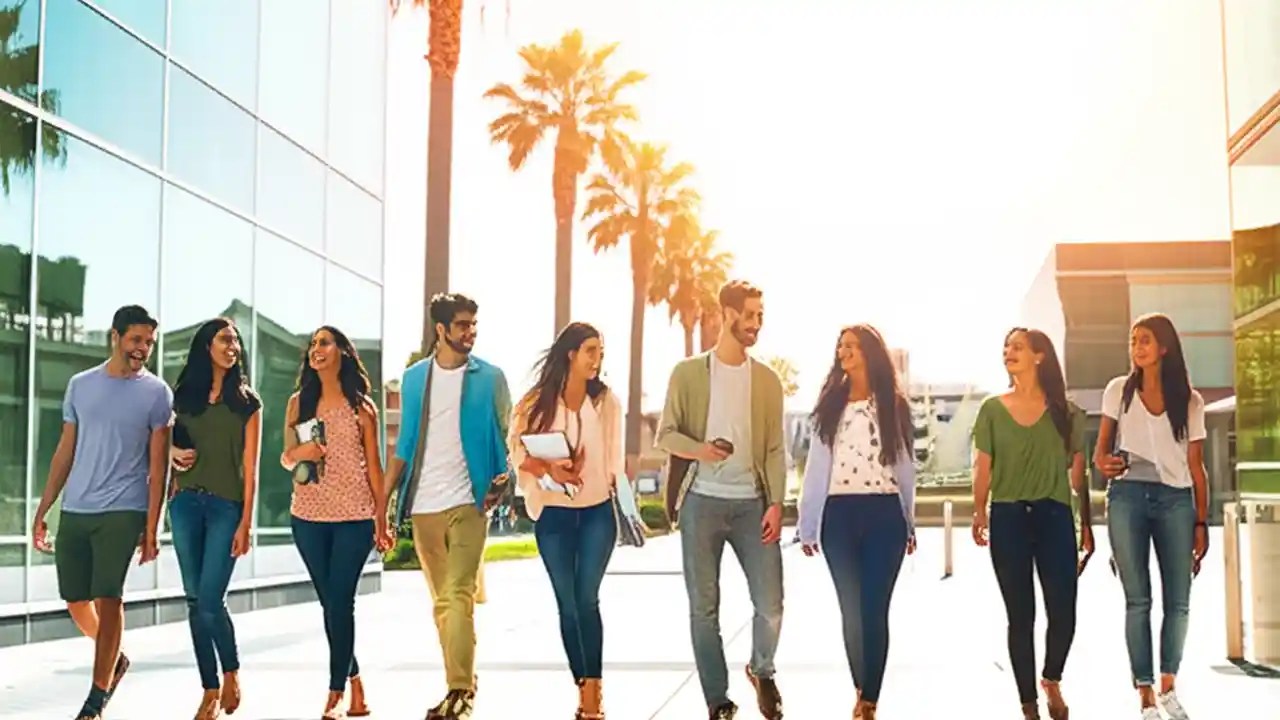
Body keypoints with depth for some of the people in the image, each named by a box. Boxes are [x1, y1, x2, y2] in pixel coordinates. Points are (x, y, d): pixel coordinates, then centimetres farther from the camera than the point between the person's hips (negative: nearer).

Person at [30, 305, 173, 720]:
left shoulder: (156, 392, -1)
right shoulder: (80, 385, 9)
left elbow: (158, 466, -2)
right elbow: (65, 452, 13)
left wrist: (151, 529, -7)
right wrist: (42, 511, 10)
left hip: (123, 512, -4)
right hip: (73, 511, 4)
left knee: (107, 597, -8)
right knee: (76, 600, 8)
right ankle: (114, 660, 35)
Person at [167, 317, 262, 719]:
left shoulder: (246, 402, 3)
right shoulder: (184, 395, 10)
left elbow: (250, 467, -2)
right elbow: (168, 441, 23)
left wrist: (246, 523, -9)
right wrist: (174, 452, -2)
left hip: (226, 505, -3)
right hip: (186, 502, 3)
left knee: (210, 599, -11)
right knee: (195, 600, 4)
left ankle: (231, 672, 13)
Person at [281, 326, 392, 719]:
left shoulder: (361, 406, 1)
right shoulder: (299, 401, 8)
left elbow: (373, 466, 1)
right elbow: (286, 458, 13)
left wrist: (382, 522, -2)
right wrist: (298, 453, -11)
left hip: (354, 517, -3)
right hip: (308, 516, 3)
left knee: (340, 601, -6)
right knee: (329, 601, 8)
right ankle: (354, 685, 22)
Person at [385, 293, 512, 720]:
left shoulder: (490, 378, 2)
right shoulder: (414, 377, 9)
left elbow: (509, 436, 3)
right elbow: (405, 444, 12)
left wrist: (502, 480, -15)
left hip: (467, 502, -3)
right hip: (423, 506, 4)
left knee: (458, 596, -13)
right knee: (442, 602, 10)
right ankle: (463, 685, 20)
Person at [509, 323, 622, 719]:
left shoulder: (606, 400, 3)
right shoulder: (537, 401, -1)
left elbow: (614, 458, 7)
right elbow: (516, 452, -1)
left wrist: (624, 503, 1)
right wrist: (549, 469, -18)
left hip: (597, 512, 0)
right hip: (553, 514, 0)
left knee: (587, 599, -9)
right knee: (567, 604, 3)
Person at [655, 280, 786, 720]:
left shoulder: (768, 379, 9)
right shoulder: (688, 373, 3)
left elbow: (775, 449, 5)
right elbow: (665, 434, 1)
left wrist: (776, 504, -6)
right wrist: (699, 450, -19)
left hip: (752, 504, 1)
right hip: (702, 502, -1)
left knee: (771, 605, -4)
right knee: (704, 608, 4)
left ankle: (761, 670, 25)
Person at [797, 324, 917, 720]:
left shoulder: (894, 405, 8)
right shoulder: (830, 404, 9)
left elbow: (905, 468, 10)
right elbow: (816, 467, 6)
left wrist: (909, 523, 10)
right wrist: (808, 525, 3)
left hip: (883, 515, -1)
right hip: (839, 515, 1)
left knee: (874, 609, -4)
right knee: (851, 610, 5)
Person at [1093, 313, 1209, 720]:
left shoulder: (1190, 401, 7)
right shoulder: (1119, 390, 7)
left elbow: (1196, 466, 7)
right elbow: (1102, 446, 10)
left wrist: (1202, 522, 3)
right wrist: (1102, 462, -14)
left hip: (1176, 500, 1)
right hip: (1128, 496, -1)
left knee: (1179, 600, 1)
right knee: (1137, 600, -1)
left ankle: (1168, 687, 20)